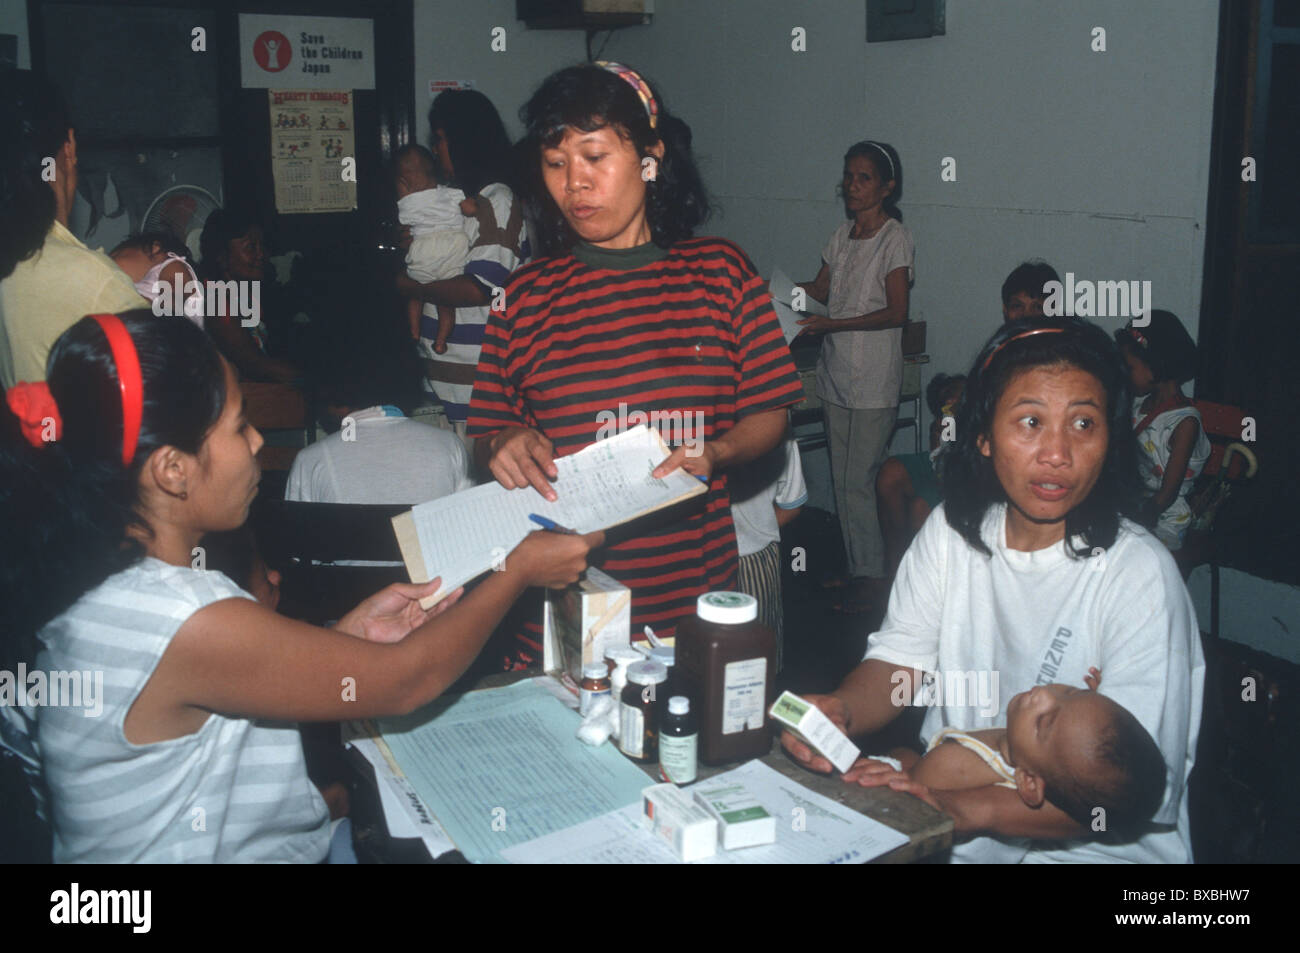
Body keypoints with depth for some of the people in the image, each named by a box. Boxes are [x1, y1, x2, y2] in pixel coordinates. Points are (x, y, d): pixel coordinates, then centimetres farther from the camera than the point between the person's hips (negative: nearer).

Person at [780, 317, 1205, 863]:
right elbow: (900, 659, 3)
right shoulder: (952, 529, 1)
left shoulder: (1140, 575, -16)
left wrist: (974, 808, -29)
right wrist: (840, 711, -20)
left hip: (1087, 845, -3)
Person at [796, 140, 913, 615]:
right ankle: (856, 568, 25)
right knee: (843, 481, 12)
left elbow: (897, 312, -14)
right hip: (836, 374, 7)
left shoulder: (896, 238, -9)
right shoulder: (843, 234, 12)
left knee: (856, 483, -6)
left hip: (873, 383, -7)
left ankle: (872, 577, 8)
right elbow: (822, 287, 18)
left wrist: (834, 323, -22)